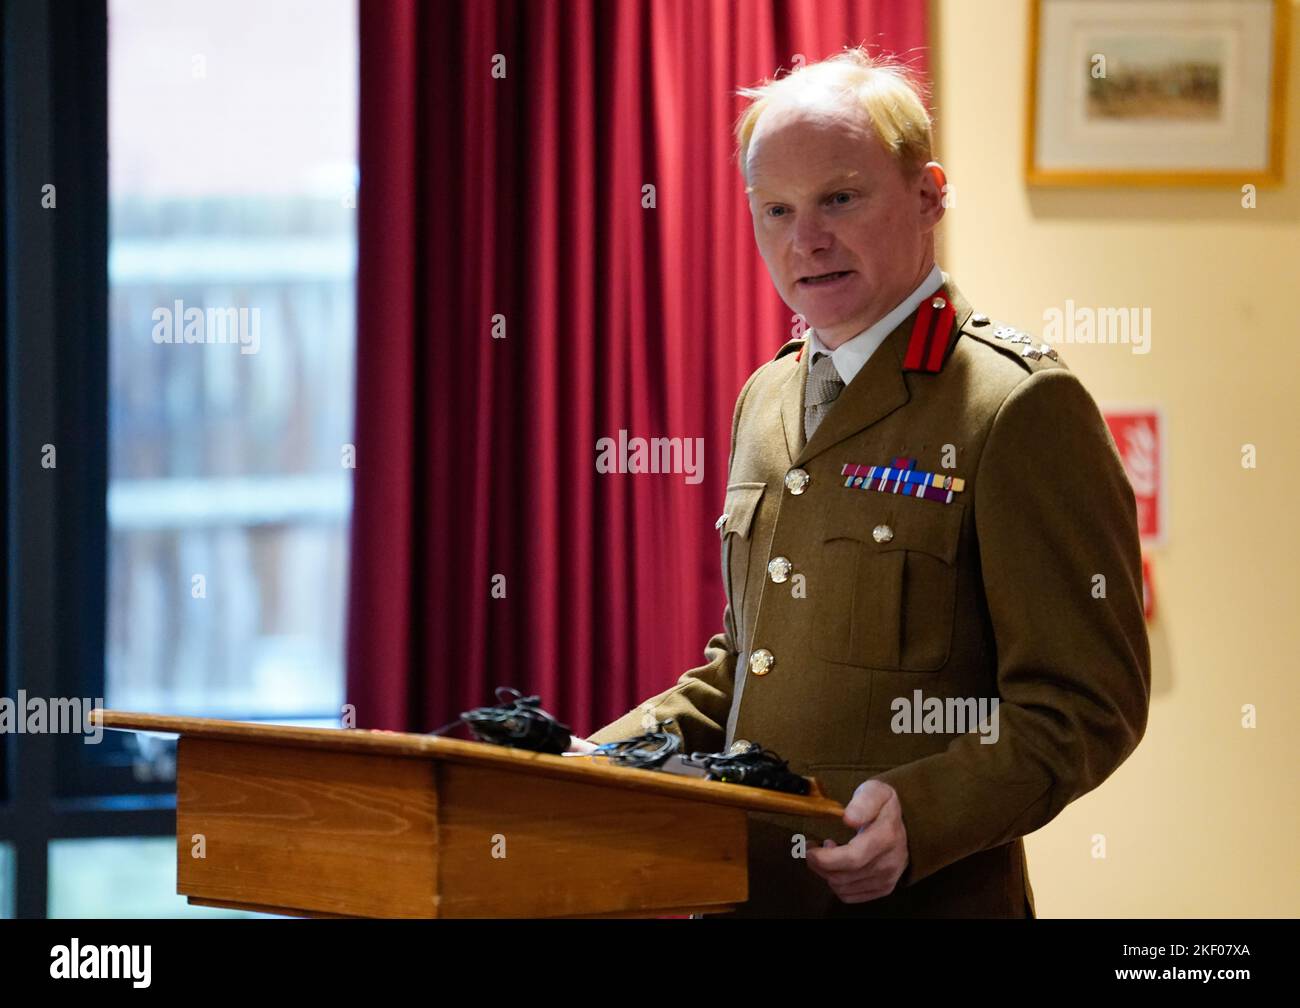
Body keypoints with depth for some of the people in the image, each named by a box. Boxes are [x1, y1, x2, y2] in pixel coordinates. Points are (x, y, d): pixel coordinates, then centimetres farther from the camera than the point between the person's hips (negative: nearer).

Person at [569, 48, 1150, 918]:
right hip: (742, 888, 7)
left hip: (923, 901, -7)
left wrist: (924, 814, -28)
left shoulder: (1022, 407, -12)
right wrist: (614, 753, 8)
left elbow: (1088, 703, -15)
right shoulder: (766, 401, 13)